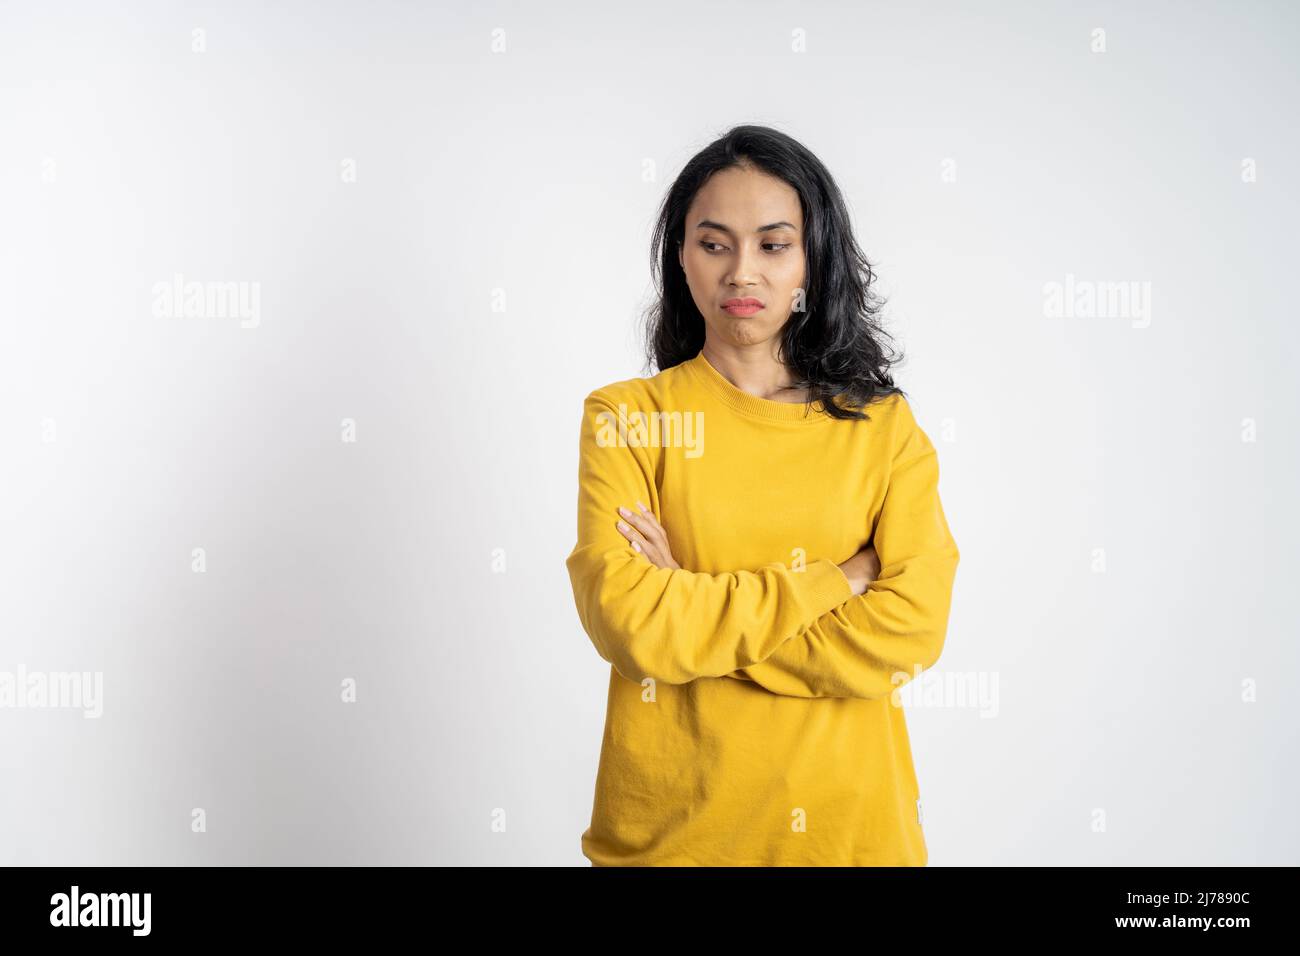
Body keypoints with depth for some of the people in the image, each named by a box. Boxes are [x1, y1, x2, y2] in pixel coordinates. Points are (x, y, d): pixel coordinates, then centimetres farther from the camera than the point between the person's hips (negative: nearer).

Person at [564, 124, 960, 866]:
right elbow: (627, 624, -16)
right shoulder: (624, 418, -3)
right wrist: (838, 579, -13)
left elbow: (912, 630, -12)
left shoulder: (884, 425, 0)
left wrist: (689, 610, -14)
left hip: (850, 818, 1)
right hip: (670, 823, 0)